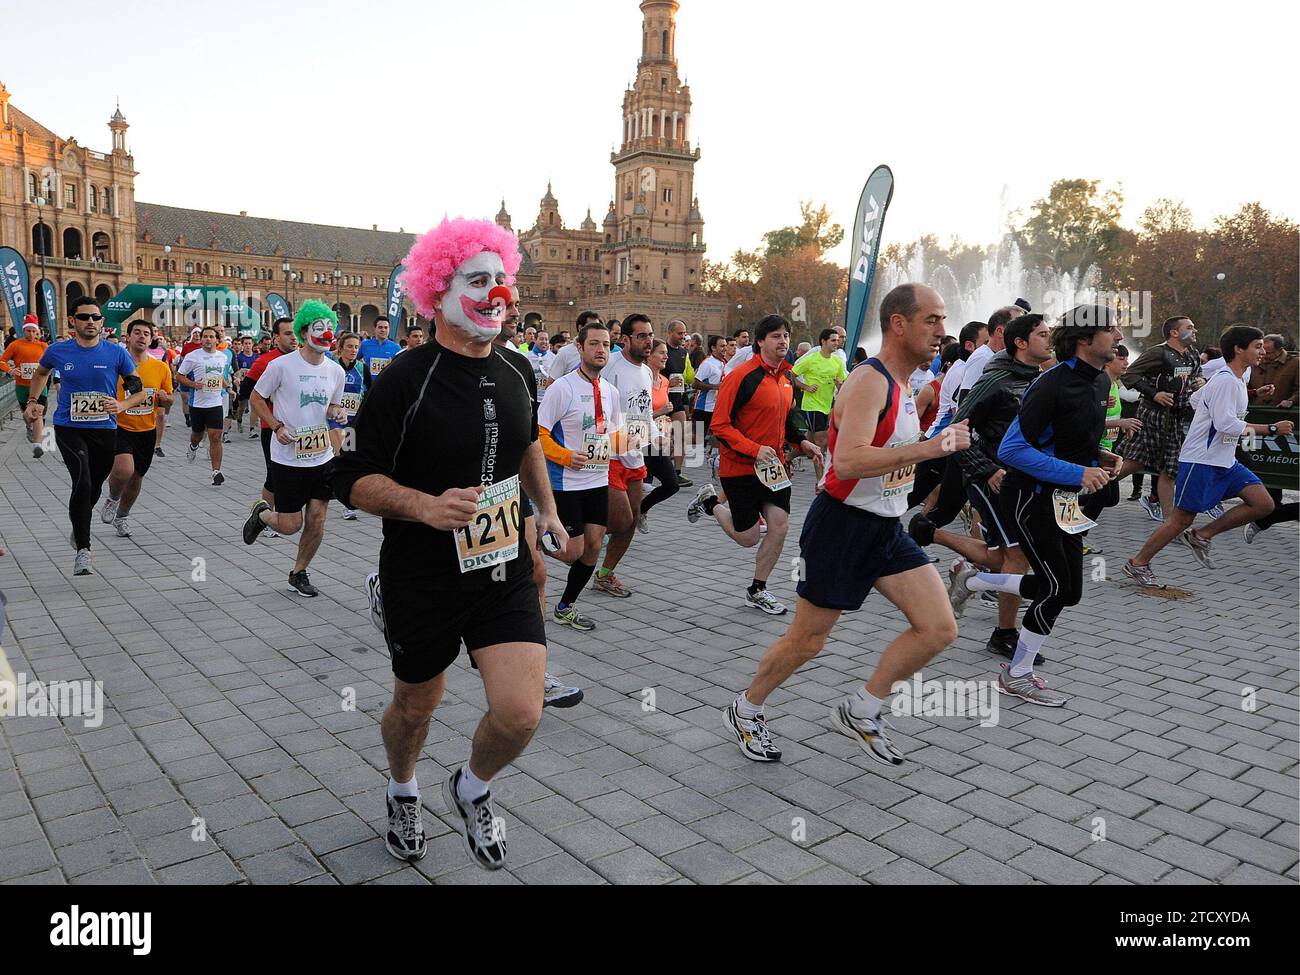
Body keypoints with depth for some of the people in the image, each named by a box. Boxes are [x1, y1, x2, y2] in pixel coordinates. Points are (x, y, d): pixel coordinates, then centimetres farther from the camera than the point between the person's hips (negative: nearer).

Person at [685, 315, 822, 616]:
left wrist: (801, 442, 6)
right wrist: (754, 450, -26)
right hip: (740, 467, -7)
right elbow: (720, 425, -17)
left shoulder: (786, 377, 9)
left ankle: (757, 591, 18)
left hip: (773, 467, 7)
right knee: (749, 537, 1)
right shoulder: (742, 376, -16)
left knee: (780, 525, -1)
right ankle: (710, 502, 29)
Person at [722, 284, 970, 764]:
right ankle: (744, 711, 28)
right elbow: (848, 461, -35)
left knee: (939, 629, -1)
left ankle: (860, 711, 15)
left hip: (888, 528, 8)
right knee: (806, 640, 4)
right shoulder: (869, 381, -20)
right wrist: (933, 446, -31)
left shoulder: (903, 384, 10)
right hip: (843, 526, -8)